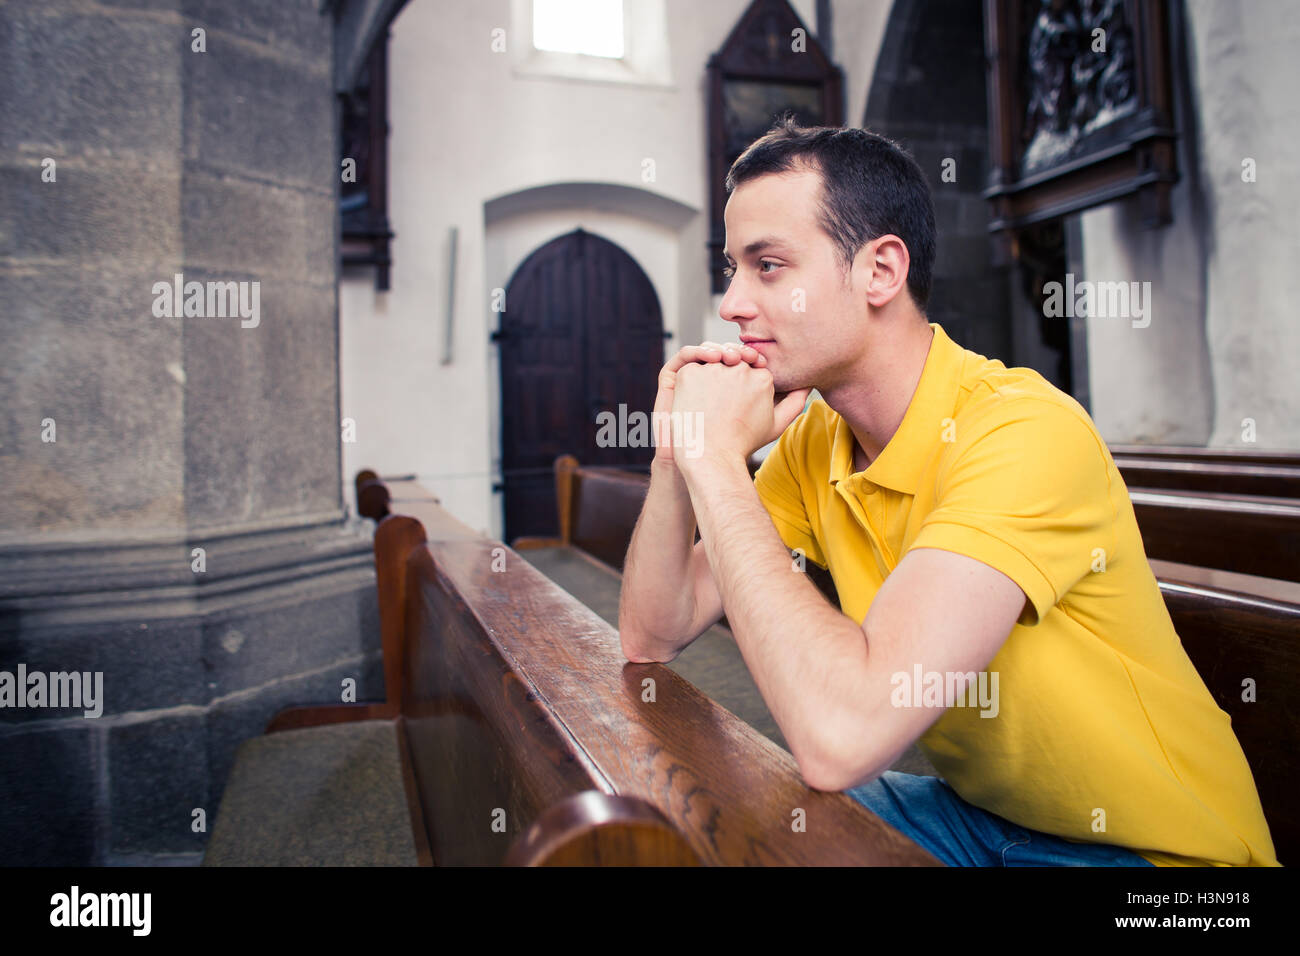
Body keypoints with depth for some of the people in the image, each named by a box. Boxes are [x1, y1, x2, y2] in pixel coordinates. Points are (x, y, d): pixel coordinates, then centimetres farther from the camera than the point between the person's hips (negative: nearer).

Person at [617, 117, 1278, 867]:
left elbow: (841, 734, -38)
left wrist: (719, 460, -29)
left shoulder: (1025, 432, -27)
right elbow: (652, 638, -3)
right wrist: (678, 456, -17)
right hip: (973, 810, 6)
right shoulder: (813, 442, -5)